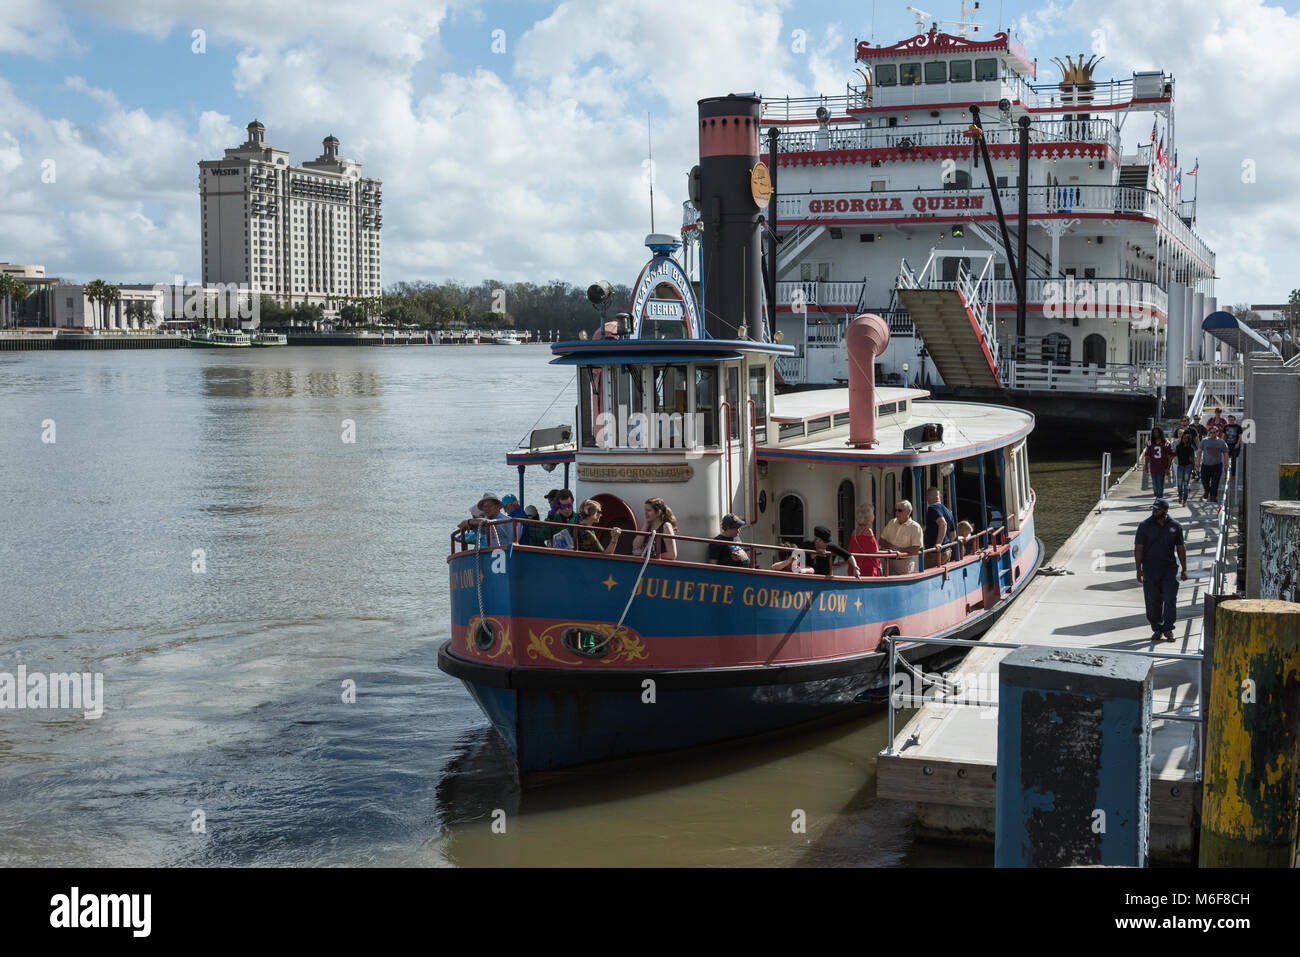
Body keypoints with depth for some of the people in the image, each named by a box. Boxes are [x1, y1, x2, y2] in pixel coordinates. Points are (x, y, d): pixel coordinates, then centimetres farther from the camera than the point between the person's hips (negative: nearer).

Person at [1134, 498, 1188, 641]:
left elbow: (1181, 548, 11)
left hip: (1169, 568, 1)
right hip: (1150, 569, -1)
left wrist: (1184, 569, 7)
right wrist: (1138, 569, -8)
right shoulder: (1145, 526, 0)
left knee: (1170, 599, -4)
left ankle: (1168, 629, 5)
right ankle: (1157, 629, 11)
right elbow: (1138, 548, -1)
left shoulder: (1175, 526, 6)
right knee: (1152, 600, 0)